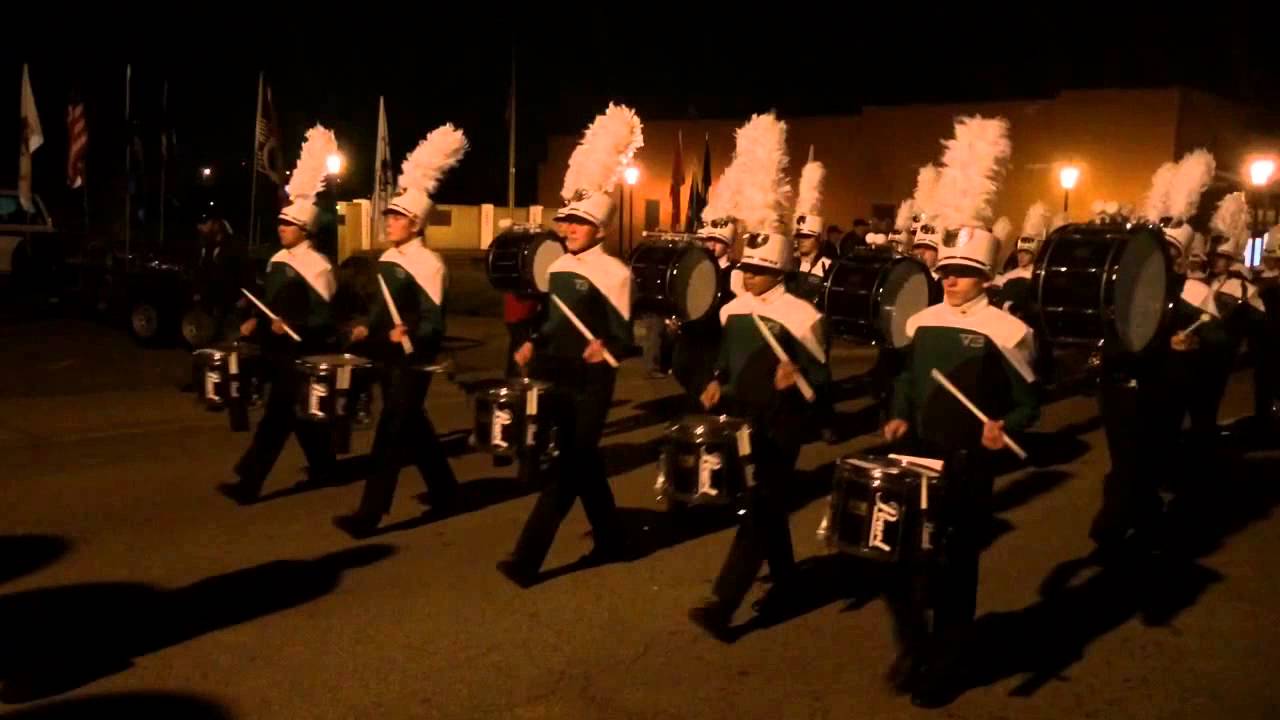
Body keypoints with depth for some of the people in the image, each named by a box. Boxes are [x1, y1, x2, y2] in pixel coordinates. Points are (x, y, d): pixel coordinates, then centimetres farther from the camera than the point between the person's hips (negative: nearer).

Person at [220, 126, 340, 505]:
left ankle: (249, 483, -3)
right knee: (301, 412, 17)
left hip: (300, 355, -9)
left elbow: (325, 317, -16)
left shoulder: (317, 266, -15)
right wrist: (255, 321, 5)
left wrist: (292, 327, -27)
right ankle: (323, 466, 31)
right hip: (277, 350, 9)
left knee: (277, 416, -6)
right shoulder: (278, 260, 11)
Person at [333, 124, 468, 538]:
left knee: (391, 431, -6)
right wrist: (369, 329, 8)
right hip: (388, 357, 9)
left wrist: (410, 334, -35)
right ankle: (444, 490, 33)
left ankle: (369, 515, -1)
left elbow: (434, 321, -18)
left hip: (413, 361, -9)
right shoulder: (388, 259, 10)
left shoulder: (428, 264, -15)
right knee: (413, 426, 17)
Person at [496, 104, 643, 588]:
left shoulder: (614, 273, -13)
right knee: (585, 462, 14)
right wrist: (535, 345, 3)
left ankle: (529, 558, -1)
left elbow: (625, 339, -13)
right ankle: (610, 542, 29)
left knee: (567, 464, -4)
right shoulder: (559, 266, 8)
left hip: (590, 386, -7)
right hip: (558, 380, 7)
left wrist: (606, 348, -33)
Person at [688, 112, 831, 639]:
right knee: (768, 508, 18)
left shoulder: (801, 315, -13)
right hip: (741, 421, 7)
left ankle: (722, 605, -6)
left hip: (779, 429, -7)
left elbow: (822, 377, -10)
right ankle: (785, 582, 37)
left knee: (757, 509, -6)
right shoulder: (734, 309, 6)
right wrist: (718, 385, 2)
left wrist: (798, 375, -29)